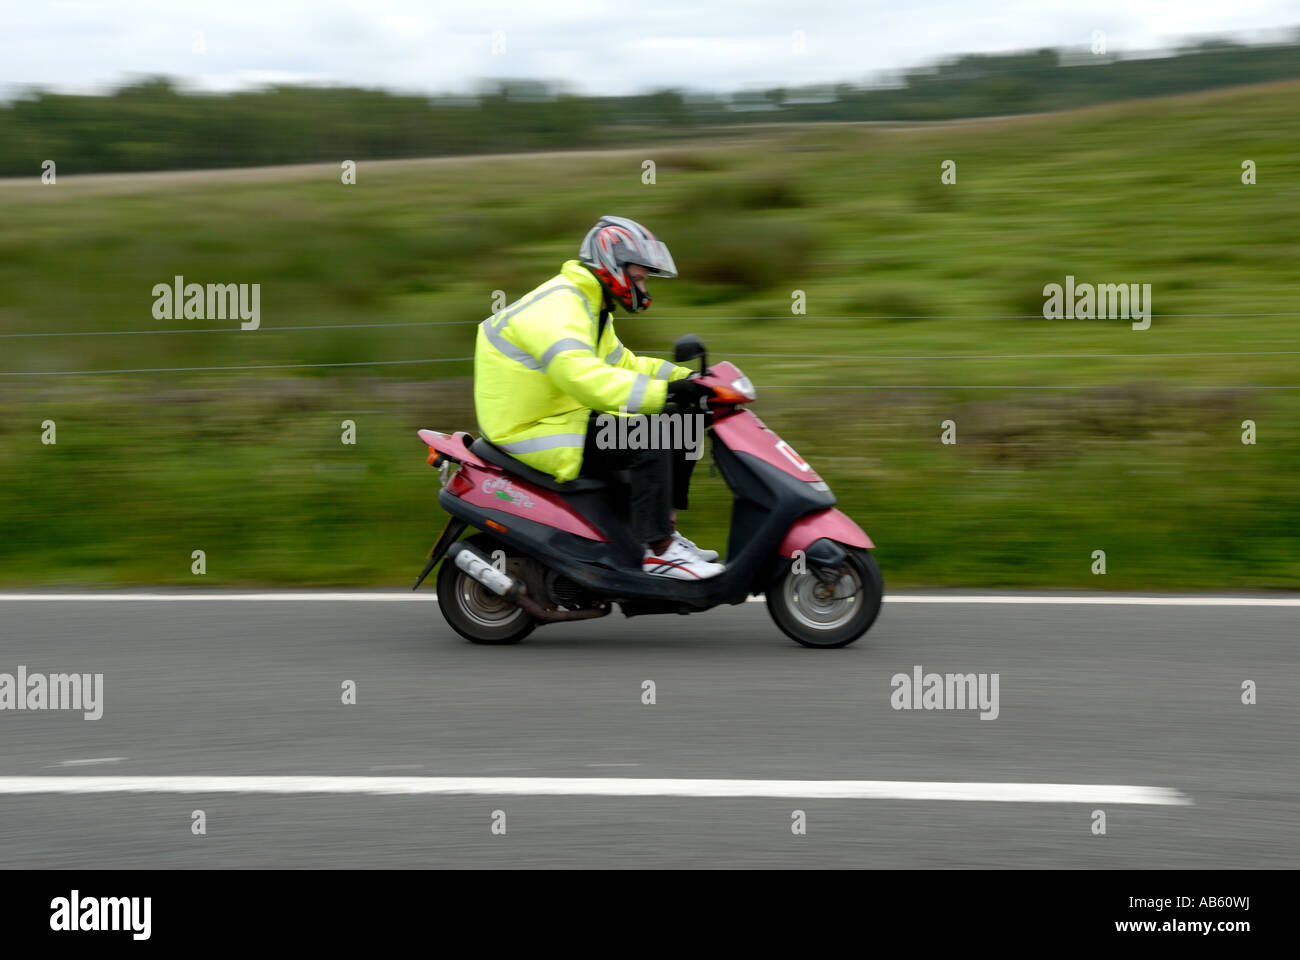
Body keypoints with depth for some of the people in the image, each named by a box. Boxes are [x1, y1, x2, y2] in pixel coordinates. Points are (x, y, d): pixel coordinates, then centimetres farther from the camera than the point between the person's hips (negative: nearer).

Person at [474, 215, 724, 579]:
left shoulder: (590, 307, 15)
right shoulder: (559, 306, -20)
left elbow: (620, 362, 22)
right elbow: (581, 376, -36)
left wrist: (687, 378, 7)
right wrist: (666, 392, -40)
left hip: (570, 416, 11)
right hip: (533, 432, -11)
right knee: (649, 444, -26)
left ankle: (664, 532, 11)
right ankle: (659, 554, -21)